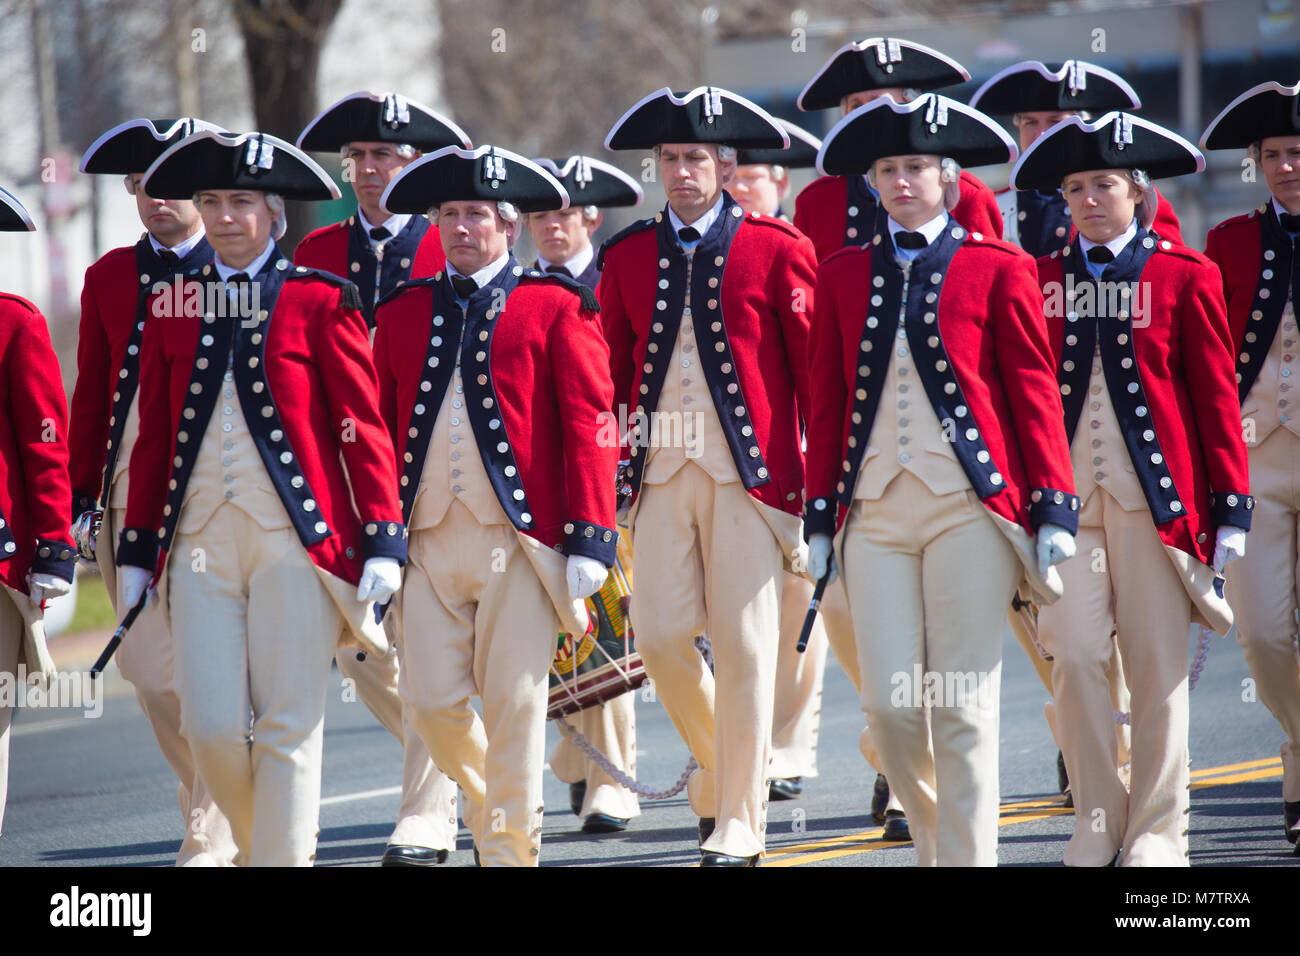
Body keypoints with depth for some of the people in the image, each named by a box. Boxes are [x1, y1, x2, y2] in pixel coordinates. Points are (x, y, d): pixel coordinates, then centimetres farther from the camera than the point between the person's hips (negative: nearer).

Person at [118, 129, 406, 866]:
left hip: (295, 542, -3)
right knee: (211, 727, -3)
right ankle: (269, 842, 21)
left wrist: (382, 543, -7)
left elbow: (365, 429, -1)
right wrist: (136, 553, 13)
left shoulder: (321, 300, 0)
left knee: (288, 727, -4)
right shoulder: (174, 307, 11)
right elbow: (155, 440, 15)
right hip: (202, 542, 3)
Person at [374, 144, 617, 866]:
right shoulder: (403, 313, 13)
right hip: (427, 535, 3)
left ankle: (511, 849, 6)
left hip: (519, 536, -3)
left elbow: (590, 427, -1)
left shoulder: (555, 308, 3)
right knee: (430, 700, -1)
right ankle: (496, 800, 26)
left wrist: (591, 538, -8)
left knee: (513, 705, -3)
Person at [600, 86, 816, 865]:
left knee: (745, 646, -4)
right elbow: (612, 376, 14)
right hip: (660, 471, 3)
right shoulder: (627, 257, 10)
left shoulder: (777, 250, 0)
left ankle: (738, 824, 3)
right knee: (662, 637, -2)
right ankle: (724, 769, 25)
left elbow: (815, 370, 0)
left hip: (749, 473, -3)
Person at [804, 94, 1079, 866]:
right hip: (877, 511, 3)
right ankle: (936, 833, 21)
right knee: (890, 704, -3)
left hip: (970, 508, -3)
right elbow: (828, 404, 13)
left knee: (964, 706, -6)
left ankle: (969, 856, 0)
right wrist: (820, 521, 10)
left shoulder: (998, 270, 2)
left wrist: (1054, 513, -3)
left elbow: (1037, 394, 2)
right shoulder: (844, 275, 11)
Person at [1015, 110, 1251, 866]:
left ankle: (1159, 830, 10)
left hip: (1157, 493, -2)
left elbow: (1217, 398, 2)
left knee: (1159, 666, 1)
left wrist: (1232, 509, -2)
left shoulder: (1185, 277, 3)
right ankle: (1099, 821, 6)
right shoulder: (1041, 280, 9)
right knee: (1074, 654, -6)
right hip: (1065, 493, 2)